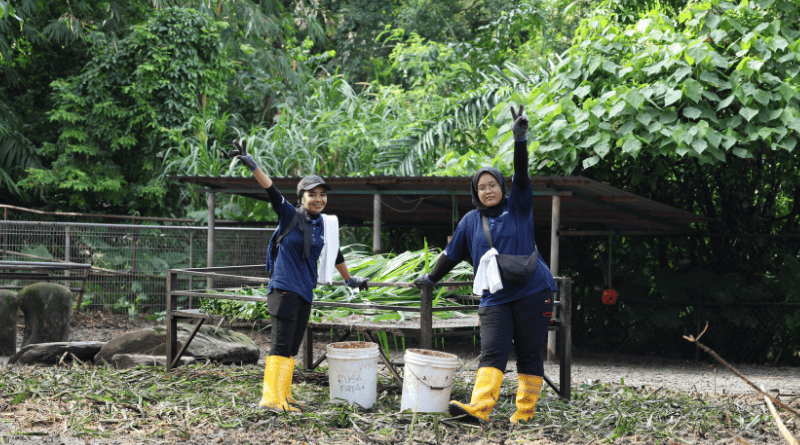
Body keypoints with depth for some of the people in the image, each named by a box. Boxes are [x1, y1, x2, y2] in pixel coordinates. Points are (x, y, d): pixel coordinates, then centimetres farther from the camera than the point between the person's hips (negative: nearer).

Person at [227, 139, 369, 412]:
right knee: (282, 344, -11)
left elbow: (335, 255, 26)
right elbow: (272, 192, -18)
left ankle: (283, 396, 15)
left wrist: (349, 280, 37)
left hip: (305, 292, 6)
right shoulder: (290, 216, -6)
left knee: (292, 347, 9)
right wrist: (251, 165, -31)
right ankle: (271, 398, -10)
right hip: (284, 288, -6)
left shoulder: (326, 225, 11)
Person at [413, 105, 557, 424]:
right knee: (492, 352, -11)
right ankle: (479, 408, -25)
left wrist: (520, 139, -22)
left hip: (532, 292, -1)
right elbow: (452, 254, 23)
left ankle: (525, 411, 6)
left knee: (529, 353, 1)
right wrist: (430, 278, 29)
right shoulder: (471, 221, 12)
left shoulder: (518, 208, 5)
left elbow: (522, 176, -10)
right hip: (495, 298, 1)